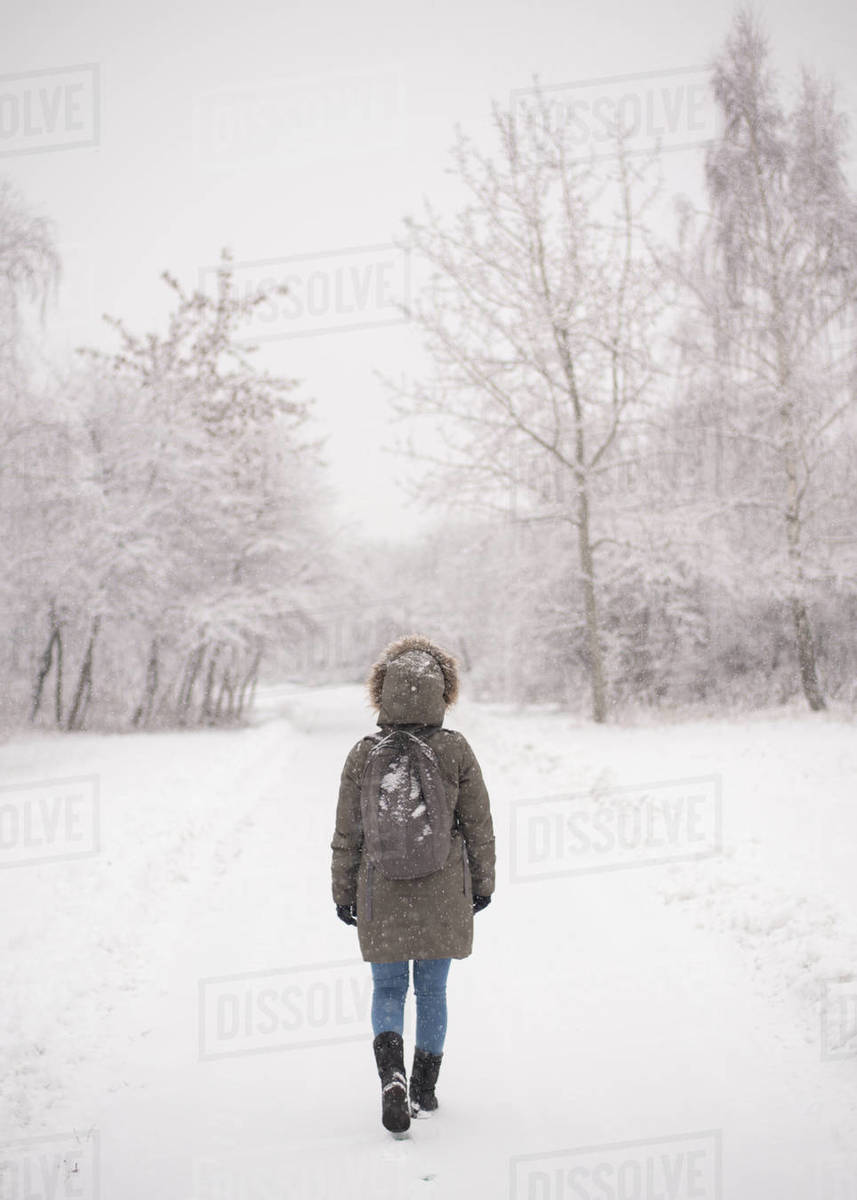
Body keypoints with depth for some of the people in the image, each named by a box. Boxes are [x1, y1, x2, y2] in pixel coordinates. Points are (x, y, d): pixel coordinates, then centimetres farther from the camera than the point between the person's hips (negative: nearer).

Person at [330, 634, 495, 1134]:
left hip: (381, 894, 0)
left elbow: (347, 835, -2)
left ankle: (392, 1074, -12)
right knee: (433, 990, 16)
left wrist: (343, 895, 9)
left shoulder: (363, 755, -9)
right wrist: (483, 883, 12)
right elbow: (479, 825, -2)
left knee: (388, 989, 12)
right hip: (443, 895, 0)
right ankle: (425, 1090, 24)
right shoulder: (455, 750, -10)